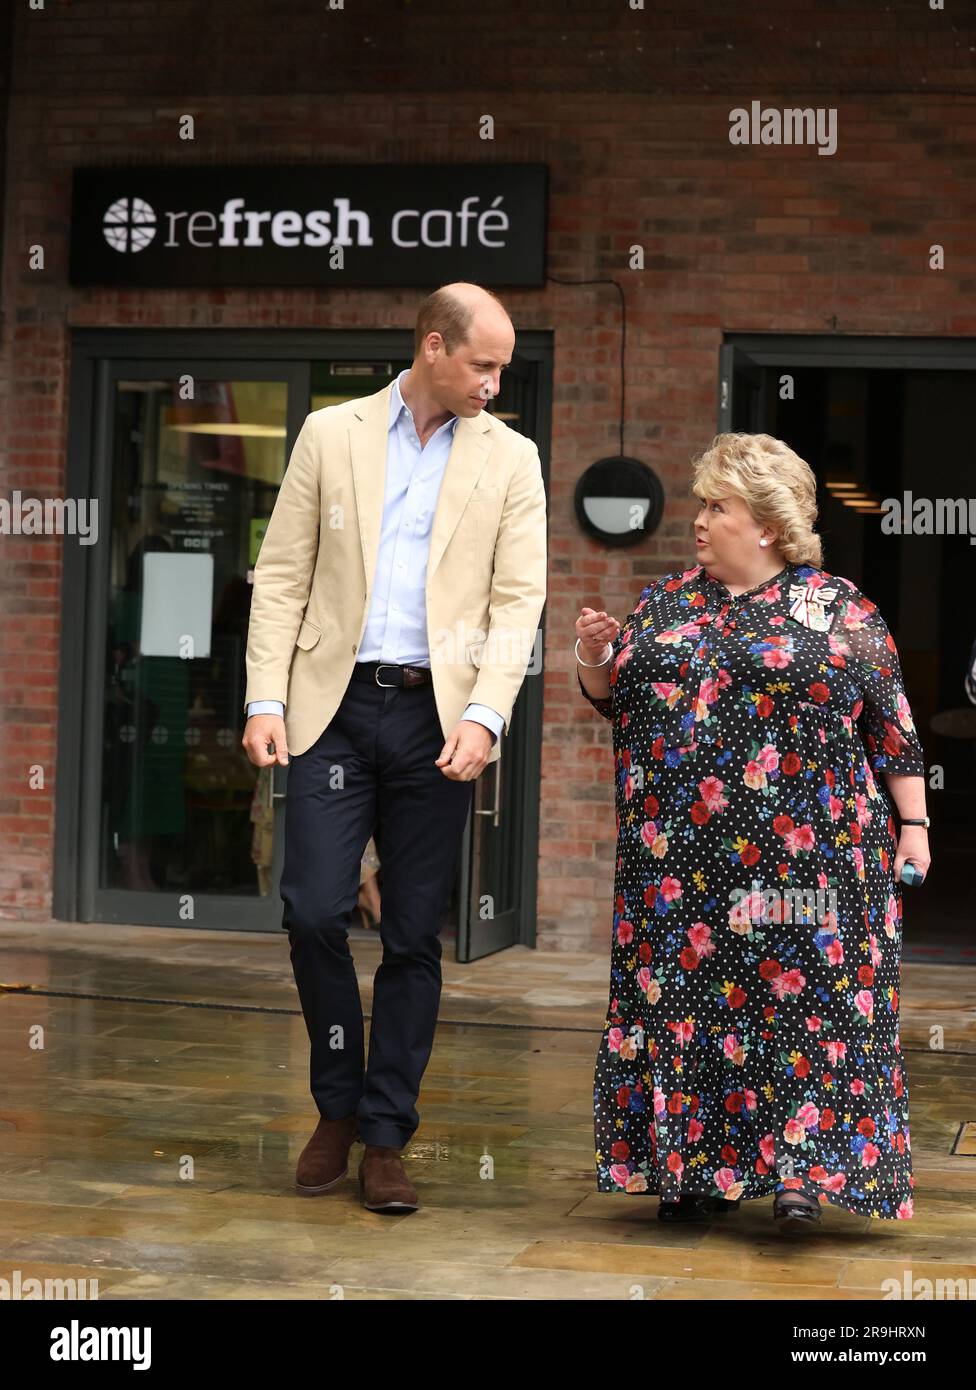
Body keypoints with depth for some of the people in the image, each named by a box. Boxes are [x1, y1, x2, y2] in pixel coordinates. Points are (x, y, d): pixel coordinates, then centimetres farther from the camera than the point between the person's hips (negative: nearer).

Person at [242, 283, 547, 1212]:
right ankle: (338, 1107, 15)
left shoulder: (510, 458, 6)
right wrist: (265, 699, -4)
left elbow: (517, 602, 0)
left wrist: (485, 715, -13)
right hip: (335, 706, 0)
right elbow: (282, 577, 5)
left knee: (414, 935, 2)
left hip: (437, 716, 0)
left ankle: (385, 1138, 12)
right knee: (313, 910, -6)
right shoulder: (331, 435, 6)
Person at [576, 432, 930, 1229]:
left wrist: (913, 824, -3)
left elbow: (892, 723, 1)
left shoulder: (838, 608, 1)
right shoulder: (664, 604, 13)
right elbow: (611, 698, 19)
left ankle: (801, 1169, -2)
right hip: (681, 861, 4)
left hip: (805, 856, -4)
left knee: (804, 995, -6)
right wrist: (595, 657, -1)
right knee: (685, 998, 4)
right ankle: (699, 1170, 13)